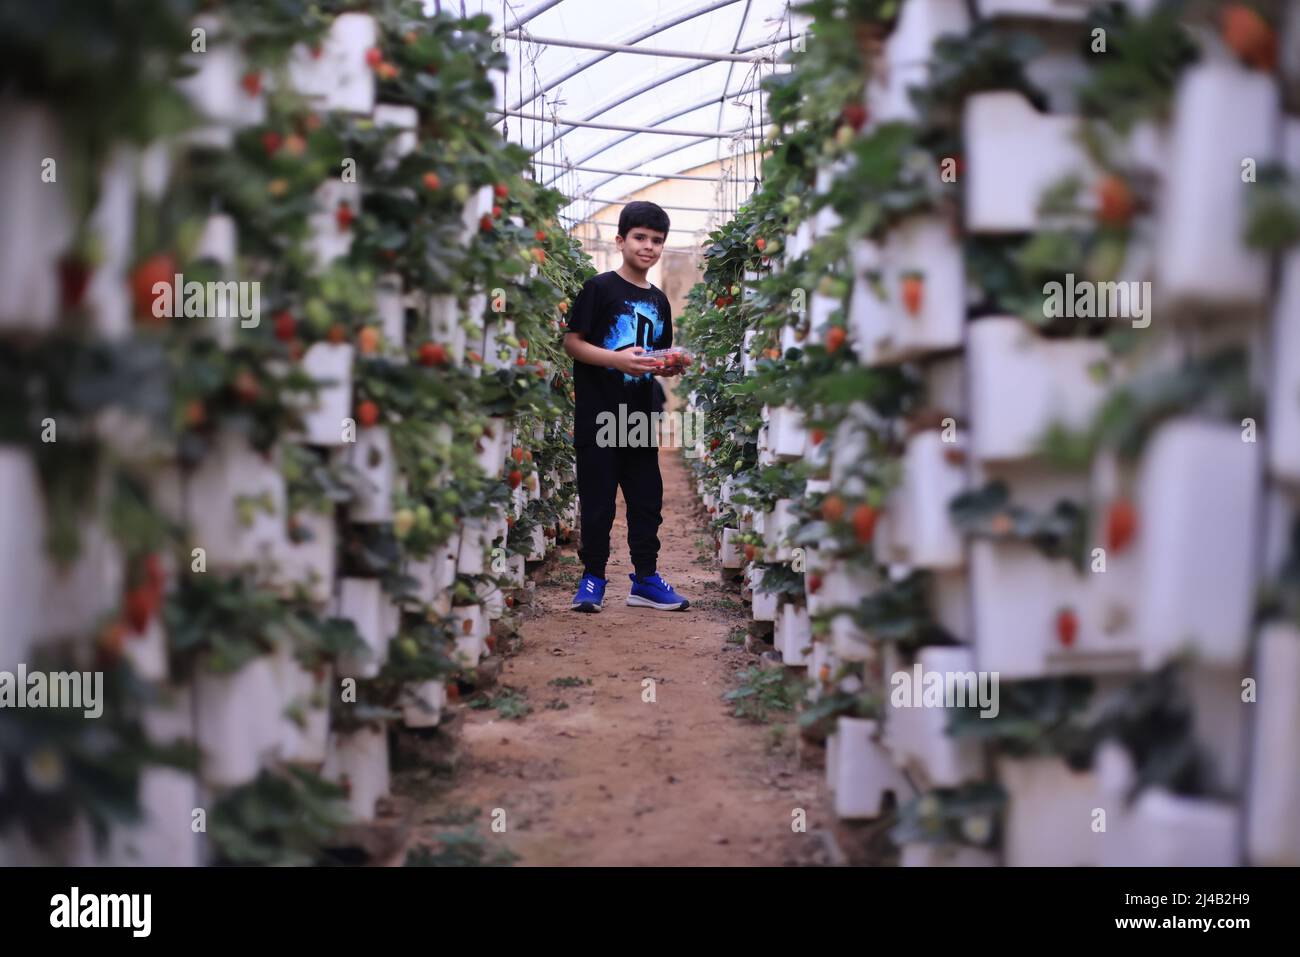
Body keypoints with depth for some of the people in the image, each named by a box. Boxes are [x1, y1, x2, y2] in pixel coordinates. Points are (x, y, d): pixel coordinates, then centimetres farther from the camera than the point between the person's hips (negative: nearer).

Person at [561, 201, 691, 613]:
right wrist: (618, 359, -21)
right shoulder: (599, 288, -4)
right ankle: (592, 578, 10)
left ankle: (646, 579, 16)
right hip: (599, 416, -6)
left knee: (647, 498, 8)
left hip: (641, 417, 6)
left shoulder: (659, 300, 14)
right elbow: (572, 342, -8)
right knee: (598, 500, 0)